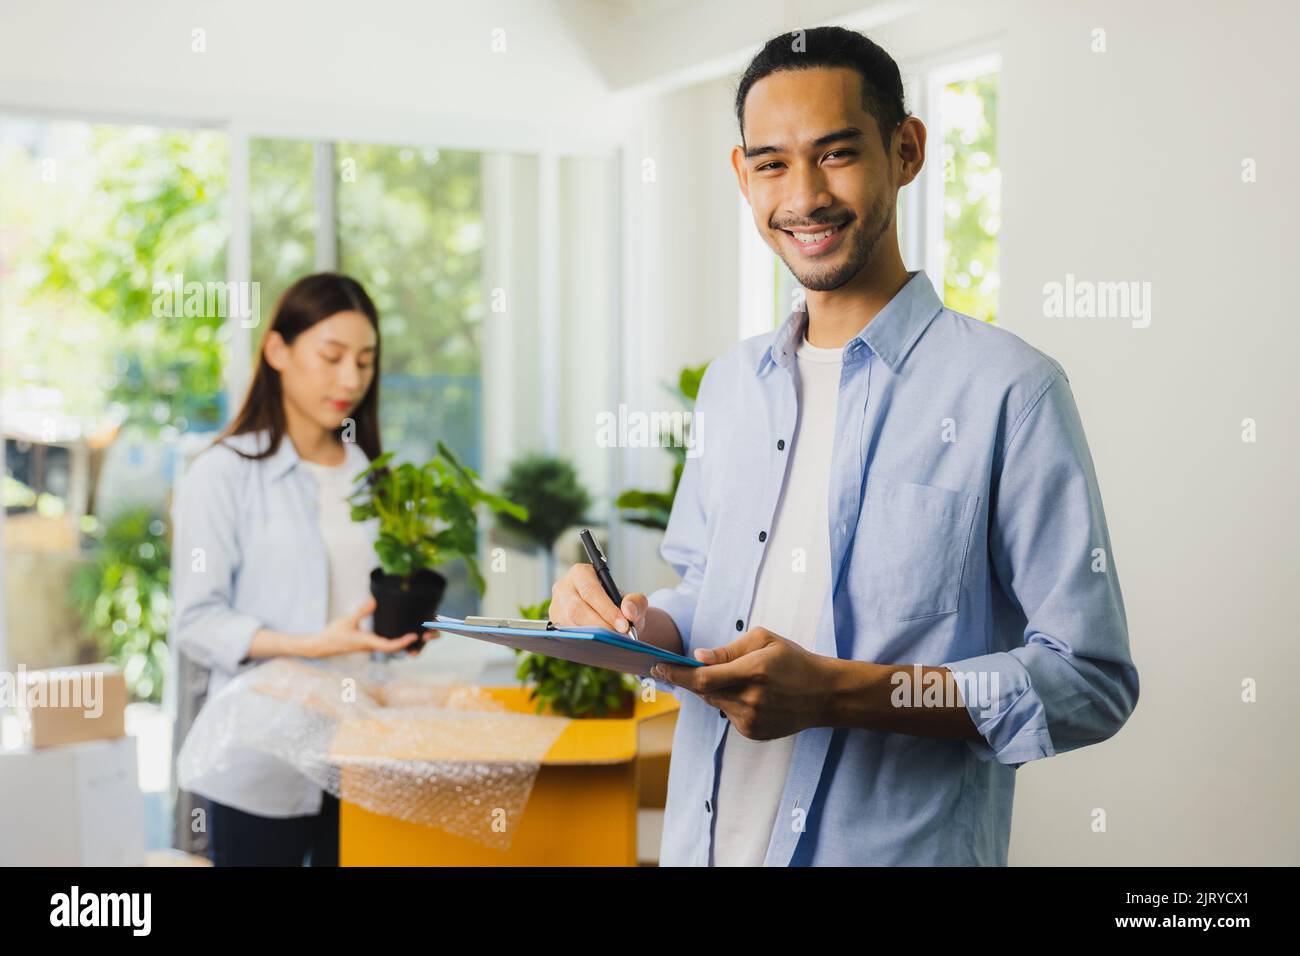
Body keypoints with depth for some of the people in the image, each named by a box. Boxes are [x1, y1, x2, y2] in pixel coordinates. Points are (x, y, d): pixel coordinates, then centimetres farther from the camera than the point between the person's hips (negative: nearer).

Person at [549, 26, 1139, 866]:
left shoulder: (1010, 391, -12)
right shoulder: (732, 384, 7)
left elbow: (1090, 680, -14)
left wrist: (838, 693, -22)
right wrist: (642, 625, -6)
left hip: (897, 846, -5)